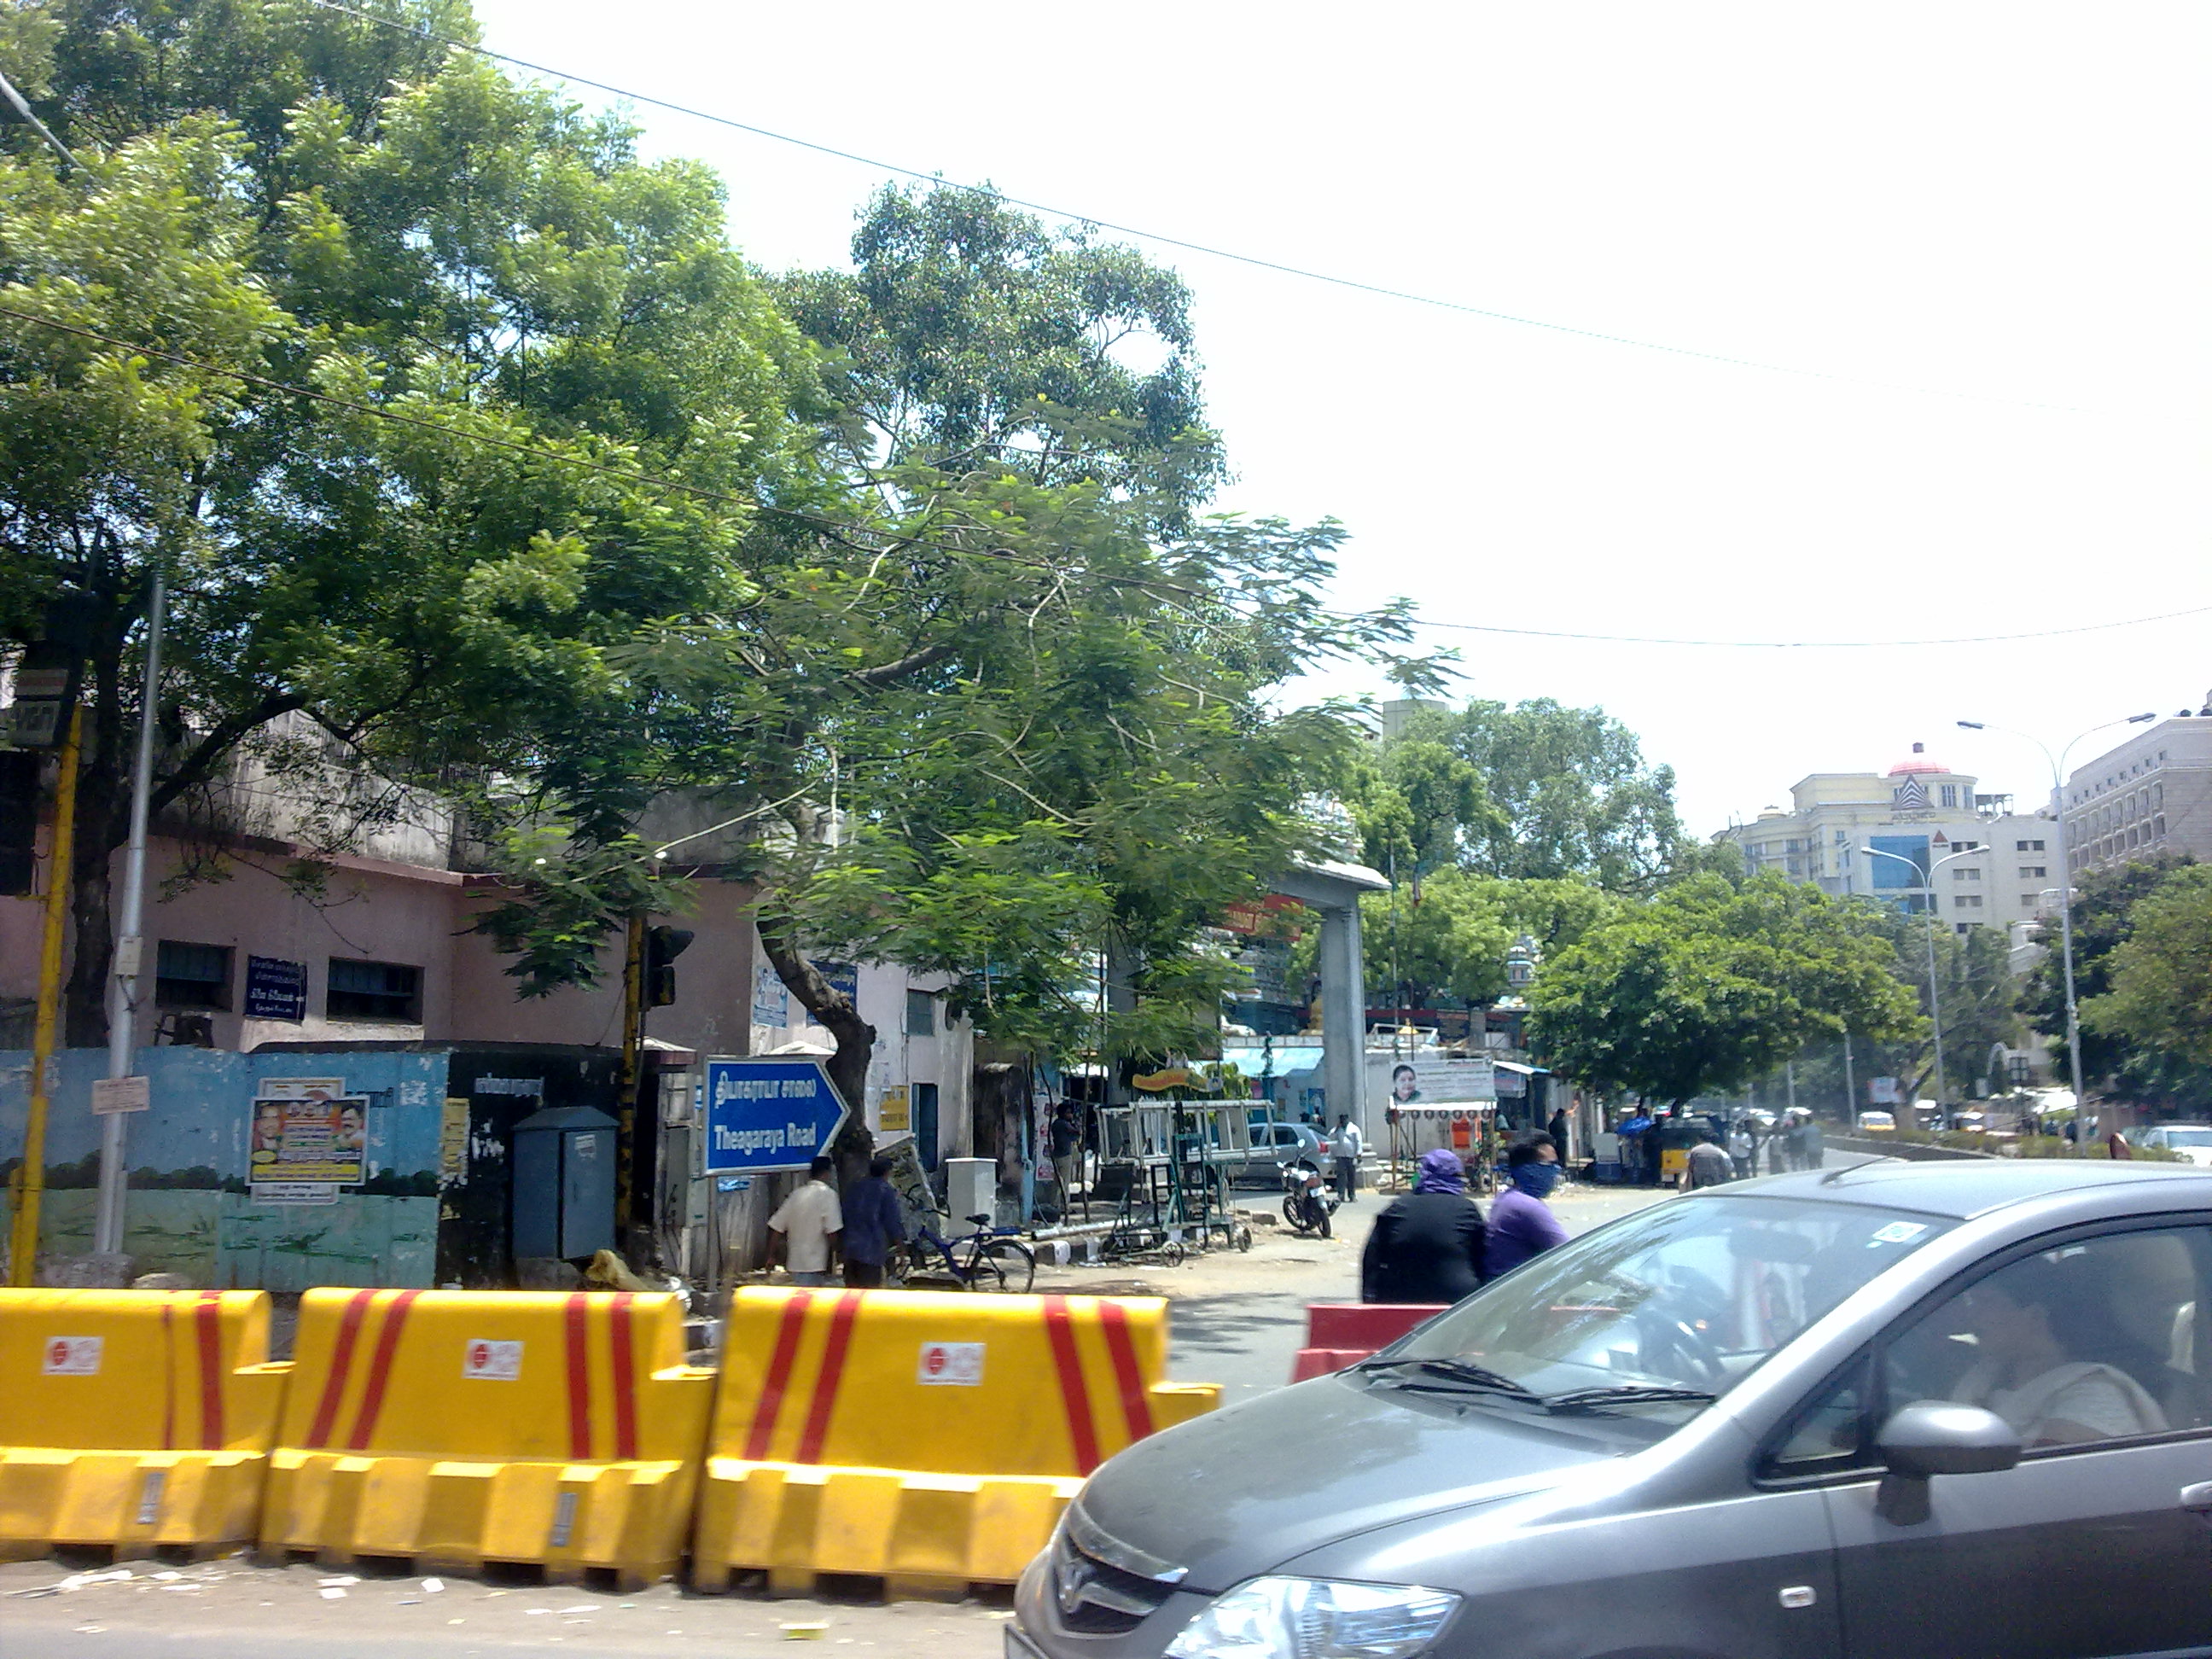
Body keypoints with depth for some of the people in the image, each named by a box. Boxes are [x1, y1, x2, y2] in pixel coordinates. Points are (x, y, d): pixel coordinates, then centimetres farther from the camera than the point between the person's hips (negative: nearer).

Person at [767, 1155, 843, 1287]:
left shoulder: (797, 1194, 10)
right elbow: (832, 1231, -17)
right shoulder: (827, 1194, -9)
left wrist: (771, 1257, 16)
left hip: (795, 1264, 7)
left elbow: (776, 1227, 10)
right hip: (816, 1265, -7)